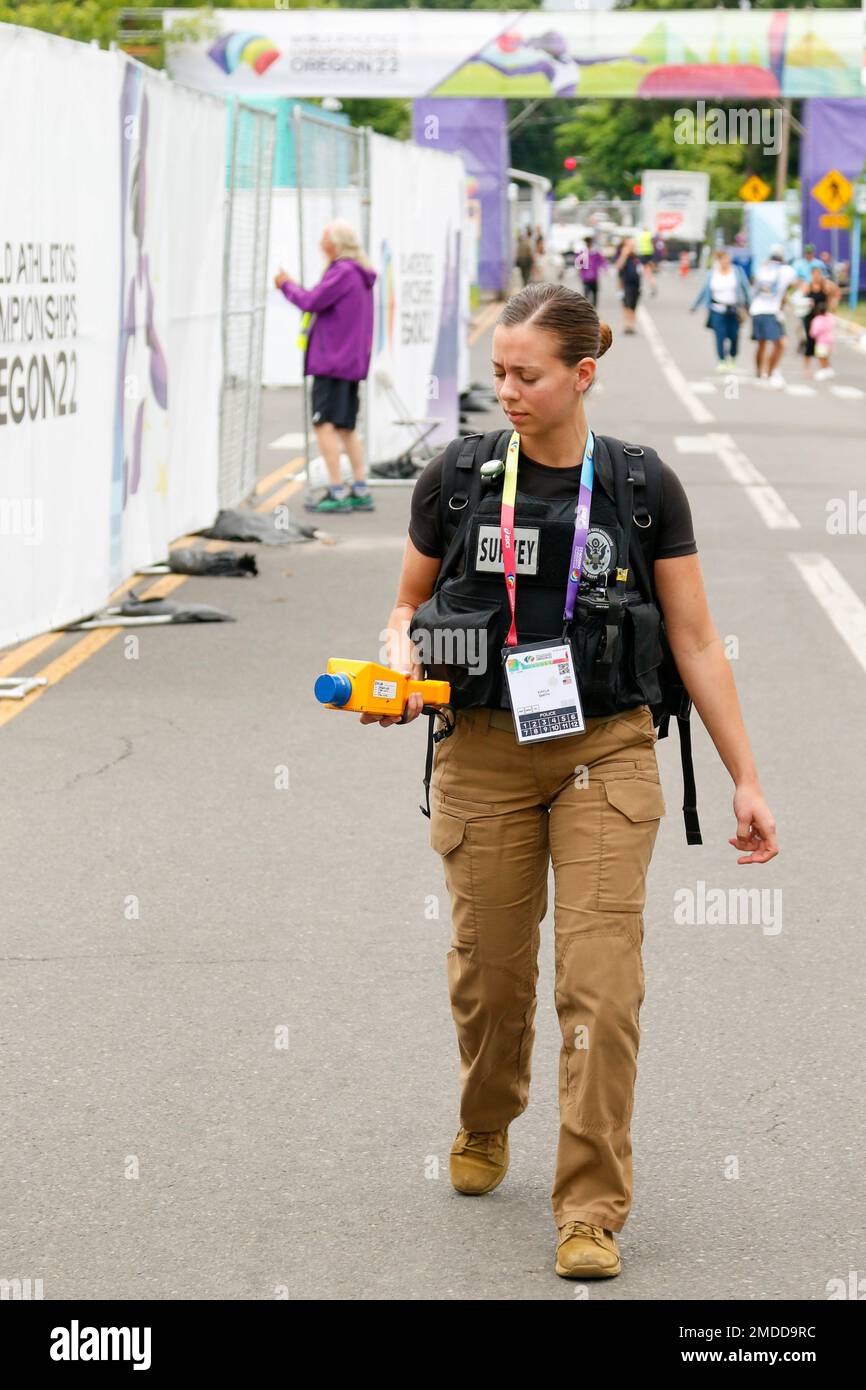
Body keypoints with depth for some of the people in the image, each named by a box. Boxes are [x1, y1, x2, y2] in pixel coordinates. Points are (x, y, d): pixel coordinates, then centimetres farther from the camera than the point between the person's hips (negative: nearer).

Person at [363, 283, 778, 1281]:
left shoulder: (642, 486, -1)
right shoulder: (456, 478, 0)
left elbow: (695, 641, 3)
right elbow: (409, 602, 13)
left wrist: (745, 779, 2)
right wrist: (400, 661, -11)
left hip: (606, 754, -1)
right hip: (483, 754, 1)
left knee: (602, 982, -10)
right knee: (490, 968, 8)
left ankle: (591, 1212, -3)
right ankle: (485, 1127, 39)